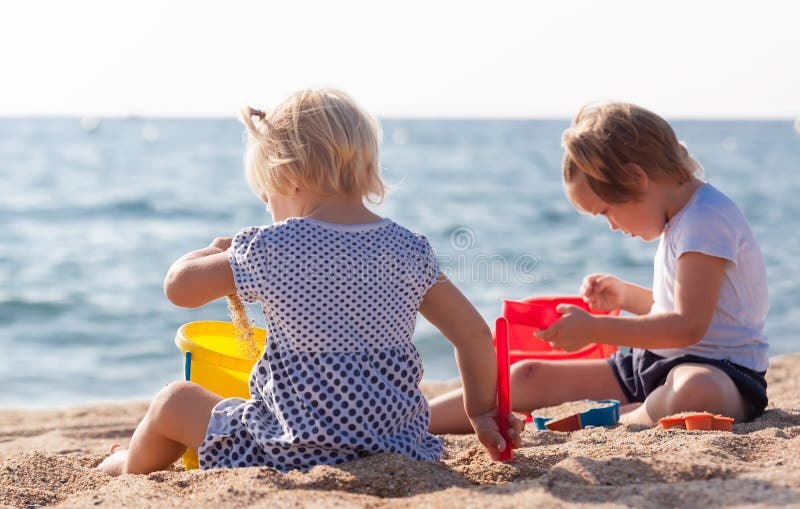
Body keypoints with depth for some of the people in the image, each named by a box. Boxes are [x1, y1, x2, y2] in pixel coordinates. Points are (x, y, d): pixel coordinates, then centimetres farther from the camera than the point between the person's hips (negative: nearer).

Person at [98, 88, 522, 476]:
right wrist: (482, 412, 17)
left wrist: (215, 251, 22)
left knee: (176, 401, 19)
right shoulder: (408, 248, -1)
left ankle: (128, 469, 46)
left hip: (296, 454, -4)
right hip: (398, 444, 5)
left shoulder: (269, 249, -12)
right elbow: (473, 333, 3)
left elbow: (179, 288, 0)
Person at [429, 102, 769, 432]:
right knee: (529, 377, -2)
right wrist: (626, 297, 11)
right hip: (653, 364, 9)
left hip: (720, 373, -9)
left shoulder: (706, 219, -16)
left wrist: (593, 329, -22)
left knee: (694, 393, -47)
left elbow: (689, 326, -24)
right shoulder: (680, 218, 15)